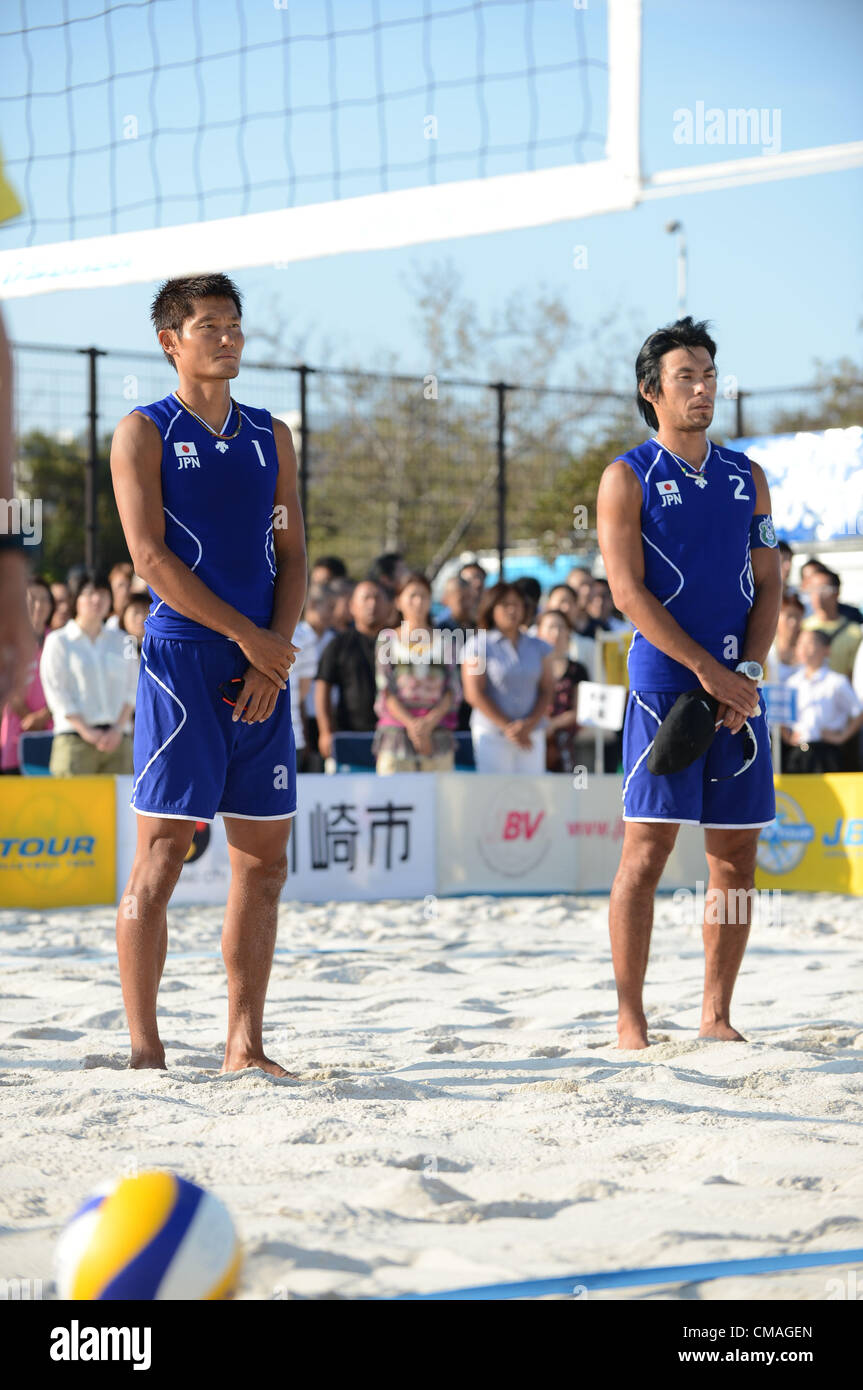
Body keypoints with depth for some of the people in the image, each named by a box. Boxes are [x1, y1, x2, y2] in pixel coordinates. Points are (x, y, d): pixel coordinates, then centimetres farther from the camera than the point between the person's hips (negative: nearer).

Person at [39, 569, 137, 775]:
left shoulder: (120, 641, 17)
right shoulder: (58, 642, 6)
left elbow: (131, 688, 12)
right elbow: (56, 693, -2)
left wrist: (118, 728, -4)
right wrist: (87, 731, -11)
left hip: (119, 740, 3)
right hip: (75, 740, -3)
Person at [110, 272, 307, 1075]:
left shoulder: (270, 437, 16)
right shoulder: (144, 433, 1)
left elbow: (291, 553, 11)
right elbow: (150, 557, -8)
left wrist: (276, 653, -5)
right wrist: (245, 636, -13)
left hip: (263, 665, 5)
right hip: (182, 656, -5)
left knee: (264, 858, 4)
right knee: (161, 856, -6)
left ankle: (244, 1046, 9)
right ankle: (144, 1049, -2)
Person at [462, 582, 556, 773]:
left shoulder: (539, 647, 12)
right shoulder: (479, 646, 0)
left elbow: (547, 691, 8)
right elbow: (474, 694, -5)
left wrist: (530, 725, -8)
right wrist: (508, 727, -10)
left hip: (532, 734, 3)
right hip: (492, 735, -3)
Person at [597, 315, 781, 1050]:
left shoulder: (746, 478, 14)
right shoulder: (629, 477, 0)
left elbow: (768, 582, 11)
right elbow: (629, 590, -8)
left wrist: (749, 672, -6)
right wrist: (708, 670, -14)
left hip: (739, 686, 5)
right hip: (664, 682, -5)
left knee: (736, 857, 4)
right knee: (646, 851, -7)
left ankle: (716, 1016, 12)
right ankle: (630, 1022, -3)